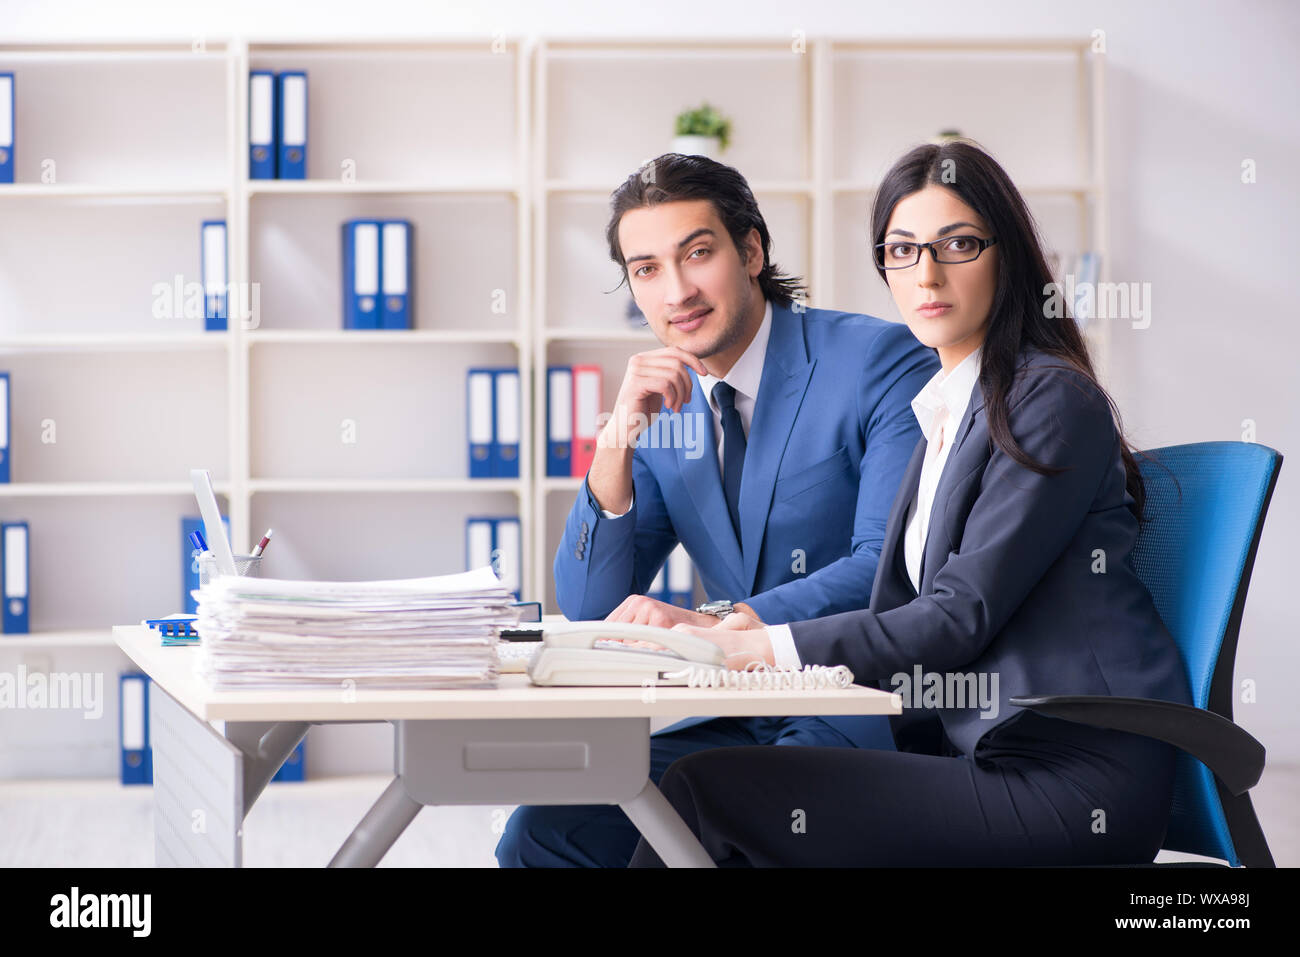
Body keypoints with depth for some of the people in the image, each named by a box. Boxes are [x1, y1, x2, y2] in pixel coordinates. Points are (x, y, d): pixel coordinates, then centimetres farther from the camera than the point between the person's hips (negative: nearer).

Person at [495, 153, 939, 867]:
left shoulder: (881, 362, -9)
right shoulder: (665, 407, 10)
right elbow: (591, 608, 5)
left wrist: (713, 622, -31)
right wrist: (618, 439, -9)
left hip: (872, 710, -5)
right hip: (747, 718, 6)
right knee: (543, 827, -12)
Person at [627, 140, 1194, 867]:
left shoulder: (1053, 400, -6)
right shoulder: (950, 412, 22)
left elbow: (964, 613, -14)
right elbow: (902, 613, 17)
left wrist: (775, 647, -13)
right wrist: (753, 636, 3)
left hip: (1070, 776, -8)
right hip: (985, 756, 8)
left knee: (705, 790, -19)